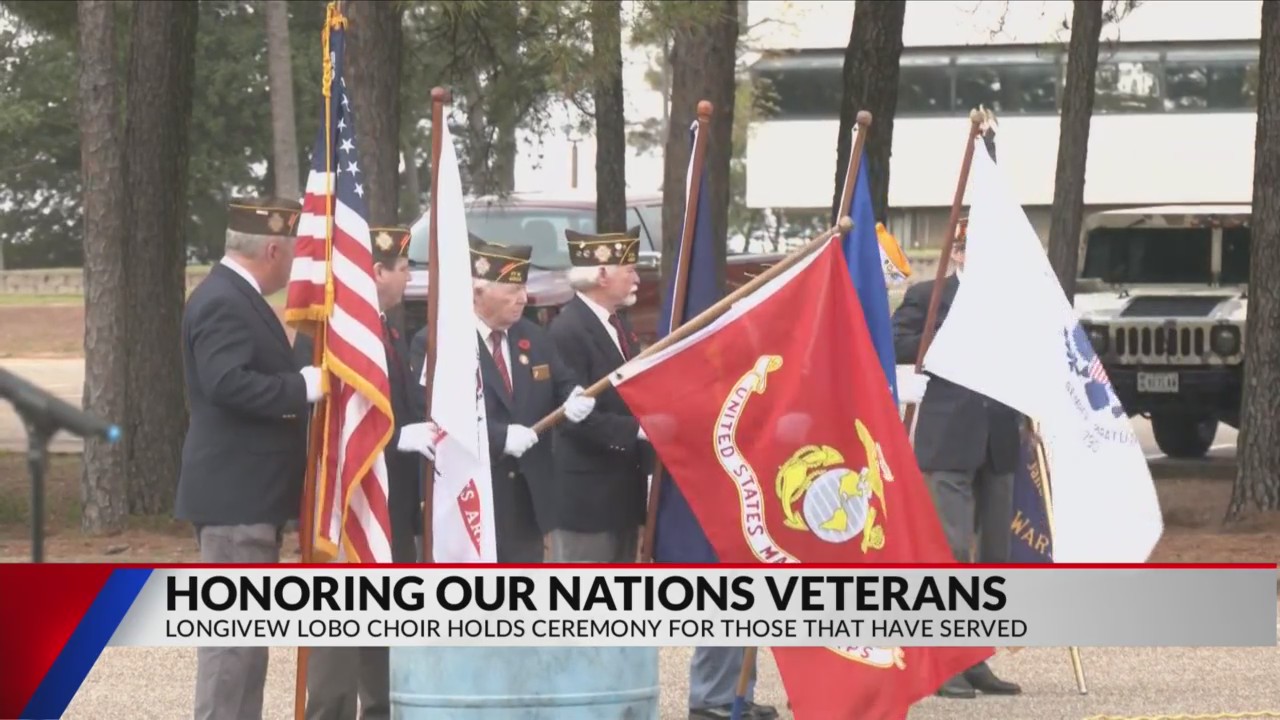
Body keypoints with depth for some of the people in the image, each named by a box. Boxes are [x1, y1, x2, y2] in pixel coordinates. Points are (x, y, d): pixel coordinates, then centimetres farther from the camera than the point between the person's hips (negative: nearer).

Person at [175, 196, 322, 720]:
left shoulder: (238, 298, 17)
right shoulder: (223, 304, -16)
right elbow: (228, 382, -29)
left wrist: (303, 383, 12)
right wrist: (304, 387, -22)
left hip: (249, 497, 11)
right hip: (234, 498, -11)